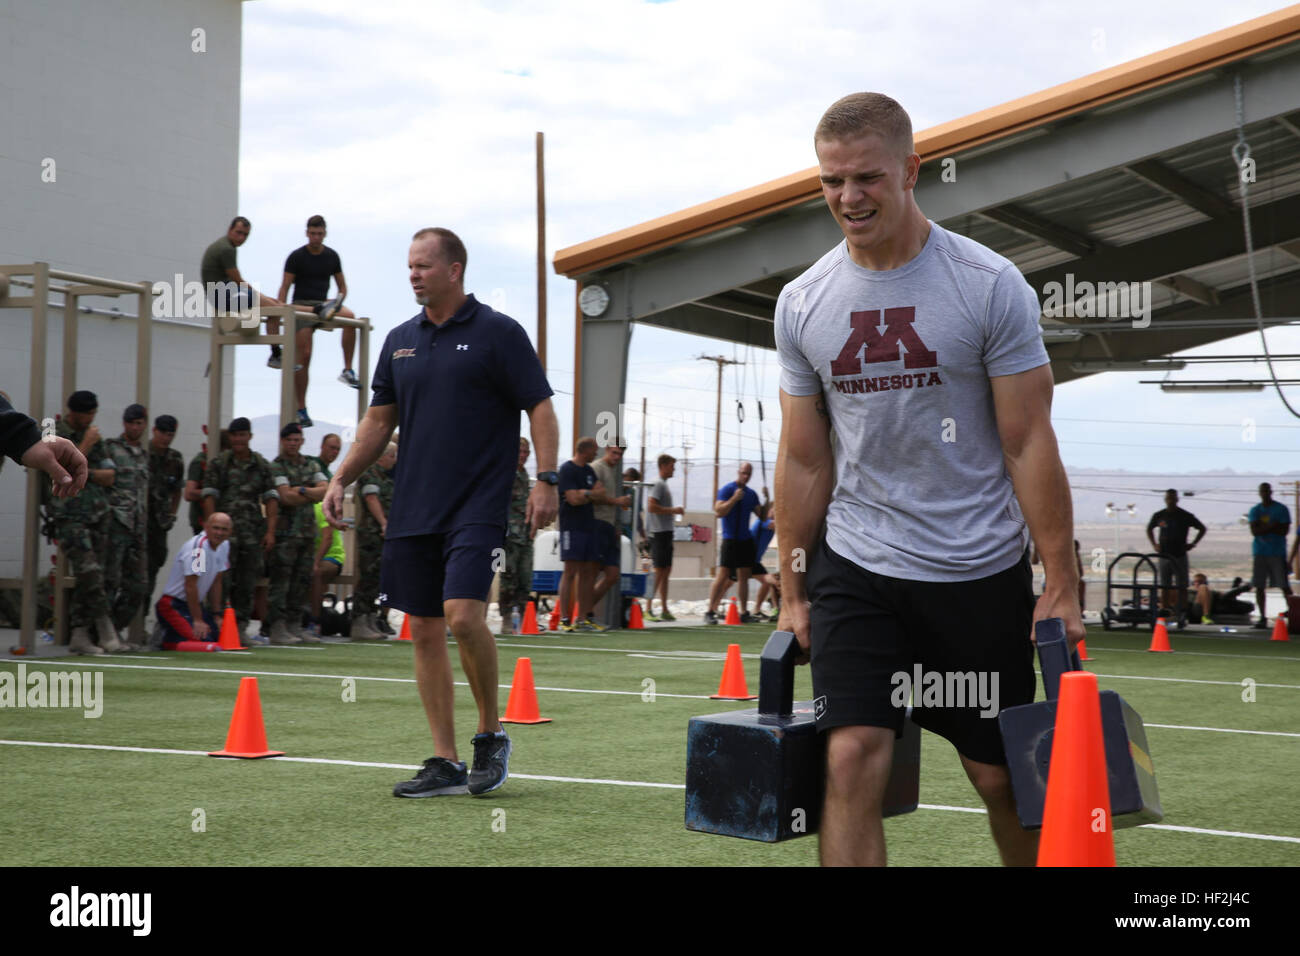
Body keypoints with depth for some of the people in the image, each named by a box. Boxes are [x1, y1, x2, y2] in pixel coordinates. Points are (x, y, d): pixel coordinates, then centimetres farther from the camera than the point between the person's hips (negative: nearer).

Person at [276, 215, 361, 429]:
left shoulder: (332, 256, 8)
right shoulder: (296, 257, -2)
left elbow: (342, 285, 15)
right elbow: (285, 287, -3)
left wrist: (339, 302, -6)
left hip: (323, 305, 2)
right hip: (301, 305, -2)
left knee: (350, 316, -30)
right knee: (304, 356, -9)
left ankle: (347, 370, -22)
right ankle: (301, 409, 0)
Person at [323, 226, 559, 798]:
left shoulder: (498, 333, -2)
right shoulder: (400, 341, 14)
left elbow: (540, 408, -3)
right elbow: (379, 419, 20)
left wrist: (546, 481, -13)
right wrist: (342, 479, 11)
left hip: (477, 504, -6)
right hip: (412, 509, 6)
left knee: (462, 614, -19)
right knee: (425, 631, 4)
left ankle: (491, 736, 3)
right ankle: (445, 764, 12)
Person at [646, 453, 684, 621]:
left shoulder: (664, 485, 18)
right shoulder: (658, 484, -12)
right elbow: (651, 506, -22)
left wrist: (675, 511, 12)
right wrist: (673, 510, -16)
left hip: (666, 532, 10)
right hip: (659, 532, -10)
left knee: (666, 571, 11)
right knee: (659, 571, -9)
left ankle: (664, 609, 14)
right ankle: (648, 608, -6)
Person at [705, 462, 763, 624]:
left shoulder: (751, 494, 14)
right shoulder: (727, 489, -4)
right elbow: (718, 511, -14)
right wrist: (734, 498, -20)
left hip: (745, 539, 6)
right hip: (730, 539, -6)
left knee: (744, 576, 5)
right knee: (722, 576, -10)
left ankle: (744, 613, 8)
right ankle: (710, 611, -6)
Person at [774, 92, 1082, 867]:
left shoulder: (990, 286, -8)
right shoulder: (803, 304, 1)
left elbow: (1028, 443, -8)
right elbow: (805, 460, 7)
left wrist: (1061, 588, -9)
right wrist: (792, 594, 8)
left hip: (981, 570, -1)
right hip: (855, 569, 2)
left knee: (1001, 775, 10)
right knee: (853, 758, -12)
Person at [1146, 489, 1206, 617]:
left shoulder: (1185, 516, -2)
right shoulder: (1159, 516, 4)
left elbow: (1202, 529, 8)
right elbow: (1149, 529, 22)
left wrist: (1192, 544, 0)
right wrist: (1154, 544, 10)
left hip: (1180, 555, -2)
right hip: (1164, 556, 2)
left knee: (1181, 587, -2)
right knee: (1165, 587, 3)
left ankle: (1182, 614, 0)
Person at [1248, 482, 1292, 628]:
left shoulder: (1281, 509, 2)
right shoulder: (1255, 510, 11)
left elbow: (1284, 530, -7)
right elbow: (1254, 530, -2)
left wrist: (1263, 528, -9)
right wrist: (1272, 526, -12)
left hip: (1278, 552, -3)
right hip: (1260, 552, 3)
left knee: (1284, 586, -7)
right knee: (1259, 586, 0)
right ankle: (1262, 617, 6)